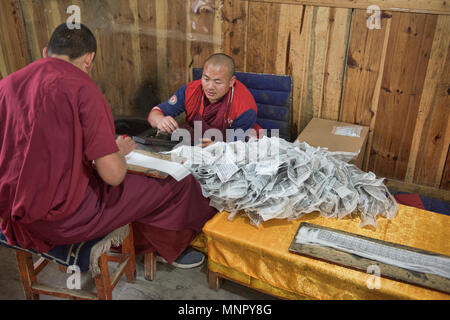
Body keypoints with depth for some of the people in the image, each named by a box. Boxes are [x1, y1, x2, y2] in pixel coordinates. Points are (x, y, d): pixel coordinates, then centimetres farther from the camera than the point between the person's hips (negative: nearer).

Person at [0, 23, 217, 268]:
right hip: (60, 219, -8)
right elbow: (114, 174, -22)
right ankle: (172, 249, 34)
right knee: (178, 184, 5)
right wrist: (119, 150, 2)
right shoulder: (80, 87, -18)